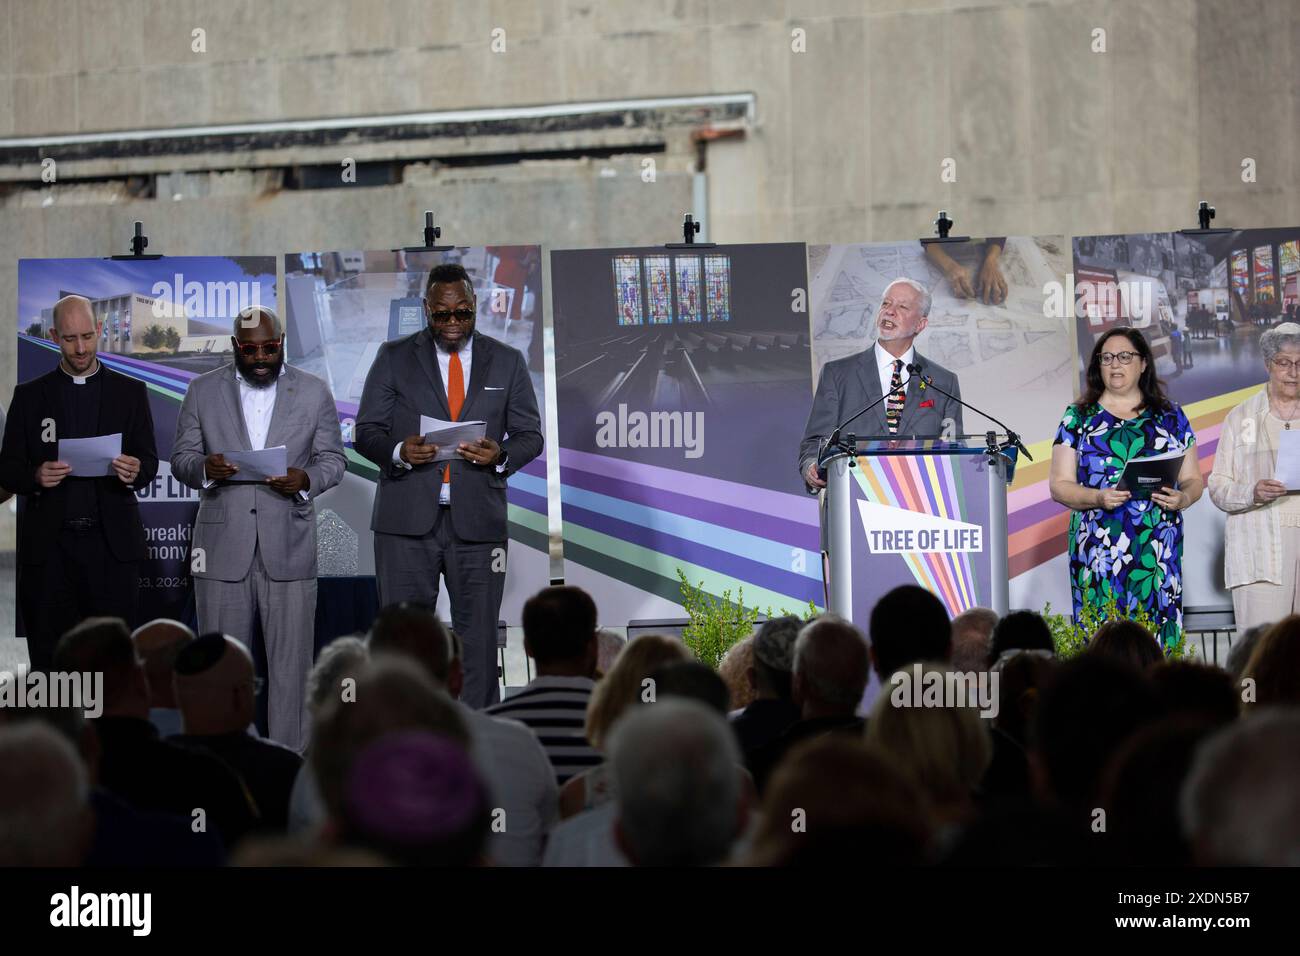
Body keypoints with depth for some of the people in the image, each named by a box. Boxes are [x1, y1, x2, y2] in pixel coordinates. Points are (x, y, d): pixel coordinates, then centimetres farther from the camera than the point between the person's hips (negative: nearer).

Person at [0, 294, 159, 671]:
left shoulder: (130, 392, 10)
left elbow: (150, 463, 8)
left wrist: (135, 471, -16)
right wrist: (36, 477, -15)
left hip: (111, 541, 0)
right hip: (49, 545, 0)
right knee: (48, 652, 0)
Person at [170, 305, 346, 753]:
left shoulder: (314, 392, 5)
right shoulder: (203, 391, 5)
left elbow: (333, 459, 8)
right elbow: (181, 458, 7)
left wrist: (307, 479, -14)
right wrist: (205, 469, -16)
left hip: (289, 546, 0)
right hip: (222, 546, 0)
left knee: (290, 661, 1)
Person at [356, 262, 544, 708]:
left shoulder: (507, 362, 9)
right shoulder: (394, 357, 6)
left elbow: (530, 434, 9)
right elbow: (366, 432, 4)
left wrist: (501, 456, -14)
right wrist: (398, 451, -18)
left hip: (477, 521, 1)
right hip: (407, 520, -1)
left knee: (478, 636, 3)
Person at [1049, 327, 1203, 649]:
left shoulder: (1171, 417, 14)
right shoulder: (1079, 417, 10)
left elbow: (1193, 479, 14)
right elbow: (1059, 485, 5)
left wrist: (1183, 498, -9)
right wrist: (1097, 498, -14)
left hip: (1158, 552, 1)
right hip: (1098, 550, -1)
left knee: (1157, 642, -5)